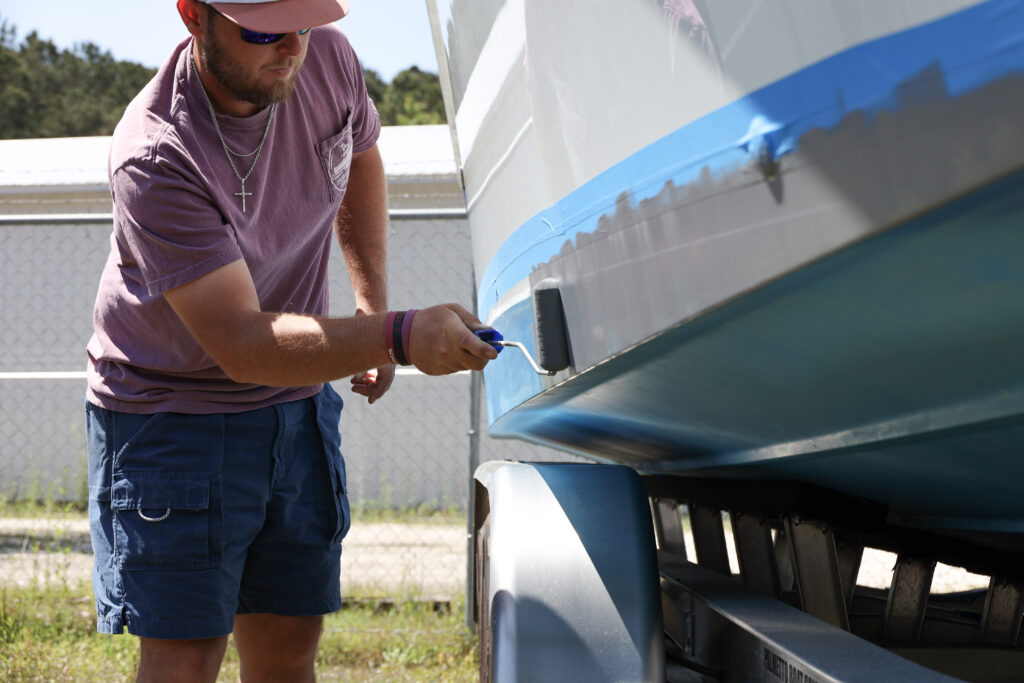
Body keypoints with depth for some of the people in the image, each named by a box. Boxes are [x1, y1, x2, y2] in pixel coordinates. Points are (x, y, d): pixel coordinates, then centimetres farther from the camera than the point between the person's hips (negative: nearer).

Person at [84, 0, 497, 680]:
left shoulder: (326, 57, -11)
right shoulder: (152, 158, -30)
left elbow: (362, 160, 14)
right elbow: (242, 344, -32)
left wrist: (373, 304, 5)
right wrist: (399, 336, -42)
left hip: (299, 401, 6)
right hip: (172, 413, -6)